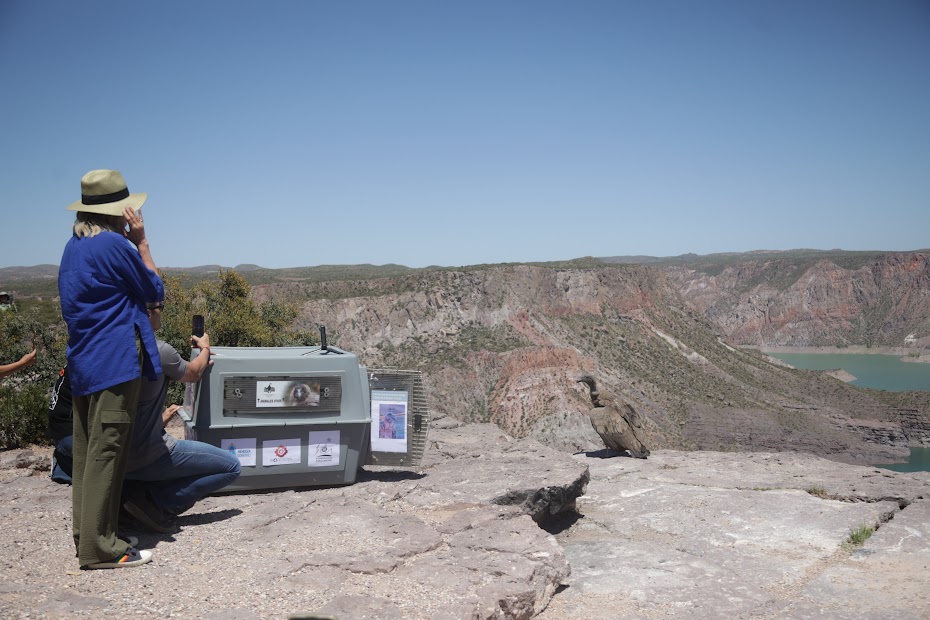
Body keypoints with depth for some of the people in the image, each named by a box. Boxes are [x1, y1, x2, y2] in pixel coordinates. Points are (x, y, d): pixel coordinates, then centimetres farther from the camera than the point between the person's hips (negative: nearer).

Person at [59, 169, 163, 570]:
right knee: (106, 452, -6)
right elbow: (154, 291, -3)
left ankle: (84, 535, 23)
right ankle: (99, 547, -2)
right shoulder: (115, 245, -14)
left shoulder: (73, 246, 14)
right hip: (115, 362, -9)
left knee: (87, 452, 14)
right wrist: (141, 240, 0)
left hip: (82, 362, 9)